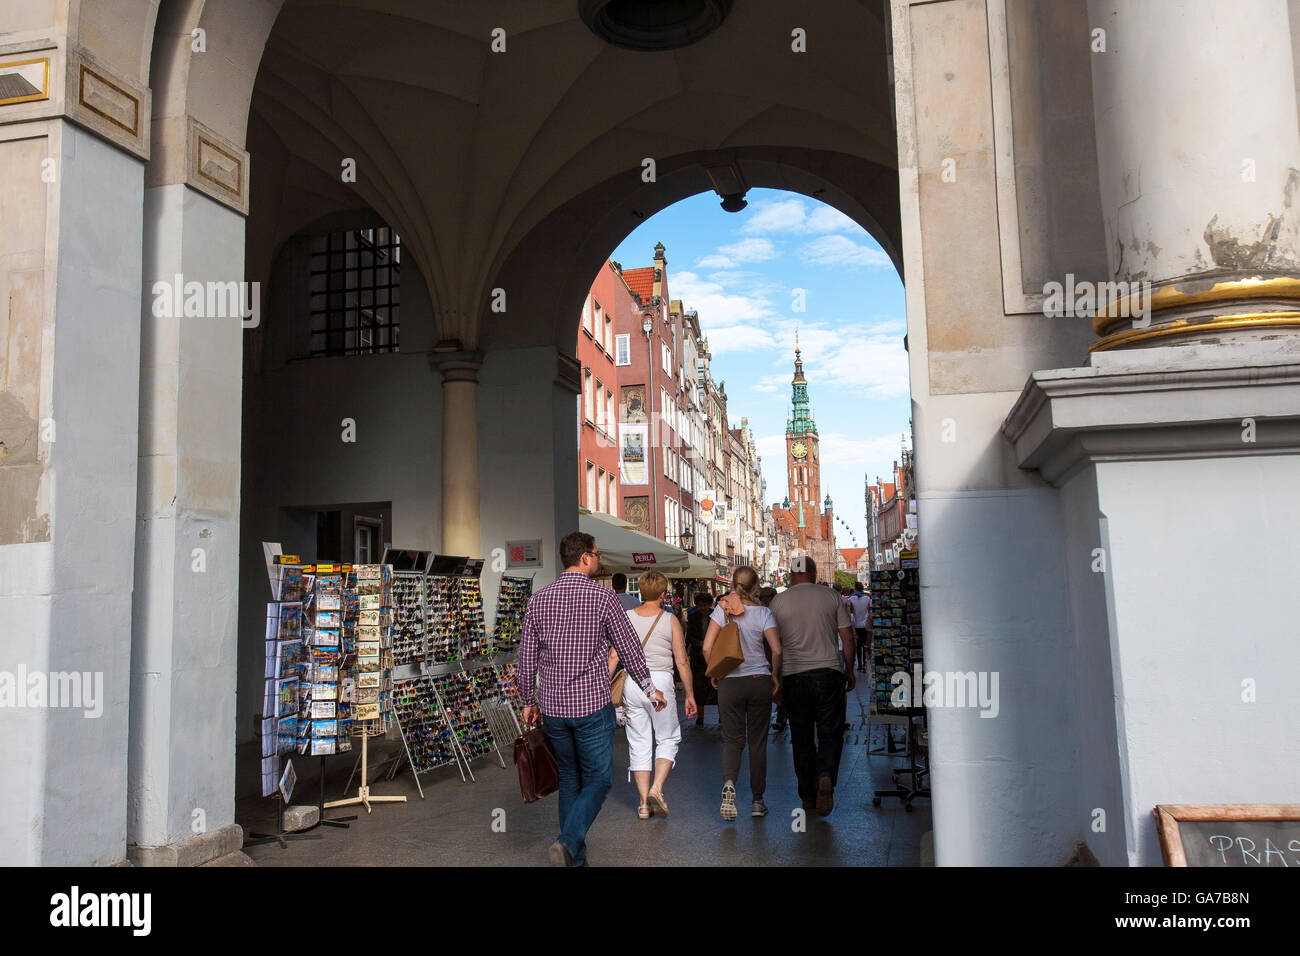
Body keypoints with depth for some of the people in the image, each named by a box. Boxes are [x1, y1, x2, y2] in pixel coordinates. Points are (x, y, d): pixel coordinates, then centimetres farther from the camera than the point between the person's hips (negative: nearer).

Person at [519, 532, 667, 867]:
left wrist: (529, 702, 19)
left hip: (552, 707, 5)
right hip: (592, 705, -4)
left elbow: (526, 659, 7)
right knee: (597, 780, 6)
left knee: (569, 780, 17)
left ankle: (576, 857, 22)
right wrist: (650, 689, 9)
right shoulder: (602, 596, -9)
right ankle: (567, 843, -13)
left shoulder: (538, 599, 3)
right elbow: (629, 648, -4)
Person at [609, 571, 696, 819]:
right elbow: (682, 661, -2)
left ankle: (644, 803, 11)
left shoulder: (626, 618, 3)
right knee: (668, 739, 14)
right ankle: (657, 788, -4)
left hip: (632, 684, 3)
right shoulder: (670, 620, -2)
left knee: (639, 743, 10)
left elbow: (614, 655, -1)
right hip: (661, 681, -2)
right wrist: (690, 694, 6)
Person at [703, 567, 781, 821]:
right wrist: (774, 675, 6)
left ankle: (729, 783, -19)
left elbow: (707, 647, -8)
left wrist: (715, 673, 7)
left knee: (732, 739, 9)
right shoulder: (763, 612, -4)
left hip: (730, 683, 0)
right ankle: (757, 800, 13)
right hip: (759, 681, 0)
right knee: (758, 741, 10)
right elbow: (777, 650, -9)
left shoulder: (722, 609, -3)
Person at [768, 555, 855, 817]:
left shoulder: (778, 601, 3)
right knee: (830, 732, 4)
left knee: (801, 736, 11)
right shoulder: (831, 596, 2)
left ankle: (808, 796, 15)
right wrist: (849, 670, 14)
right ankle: (826, 777, -21)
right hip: (828, 671, -1)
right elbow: (847, 637, 3)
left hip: (793, 675, 1)